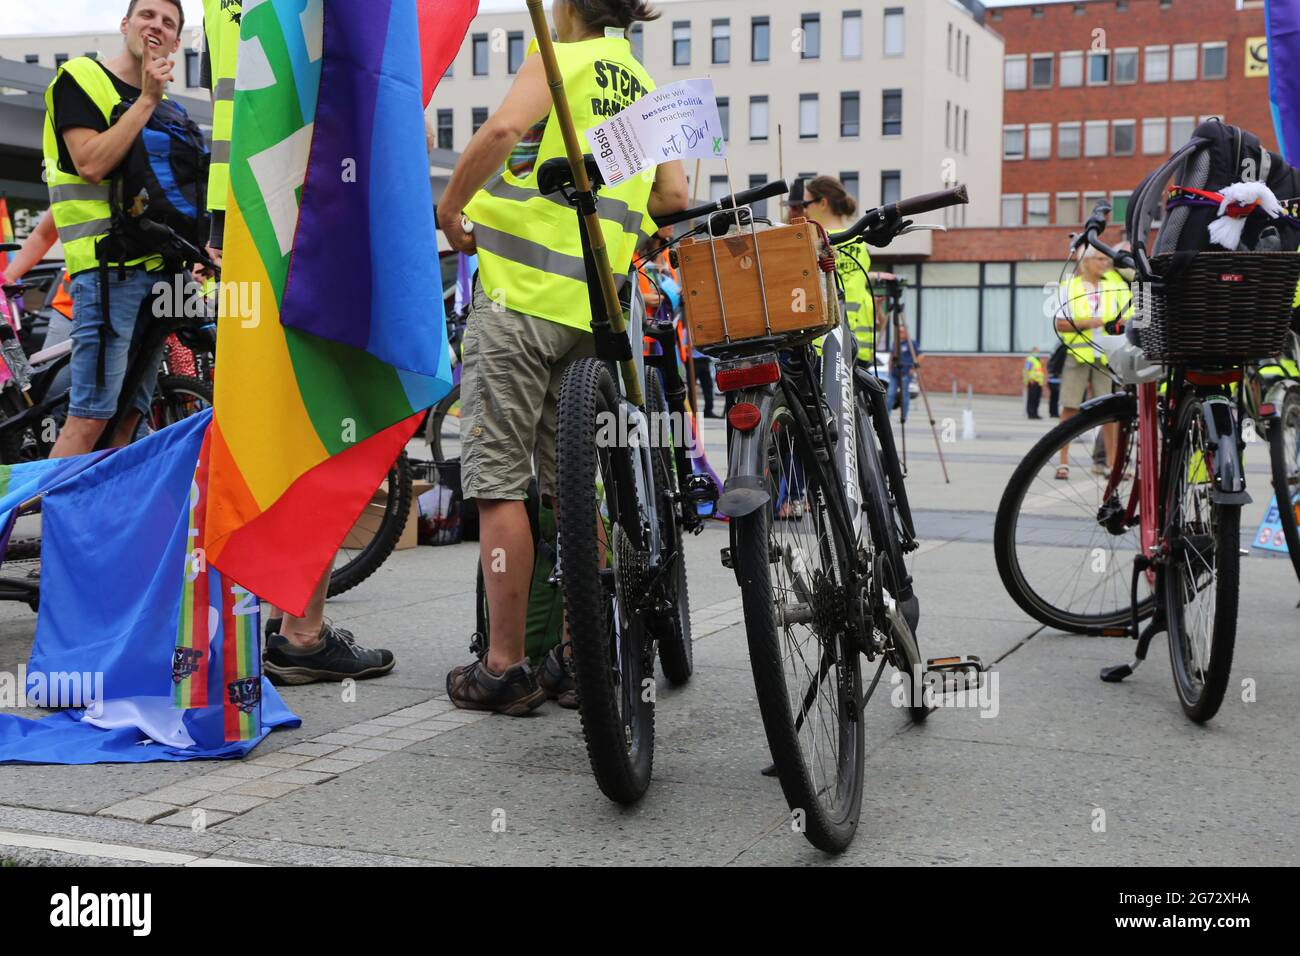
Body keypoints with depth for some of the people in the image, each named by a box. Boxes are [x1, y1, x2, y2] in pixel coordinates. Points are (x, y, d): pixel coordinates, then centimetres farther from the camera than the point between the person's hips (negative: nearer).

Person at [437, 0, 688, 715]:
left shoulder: (558, 60, -2)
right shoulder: (643, 87, 17)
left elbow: (503, 130, -22)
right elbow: (673, 196, 13)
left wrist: (448, 208, -10)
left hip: (521, 292, -6)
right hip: (592, 307, 7)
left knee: (499, 483, -3)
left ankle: (504, 668, -2)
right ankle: (578, 660, 14)